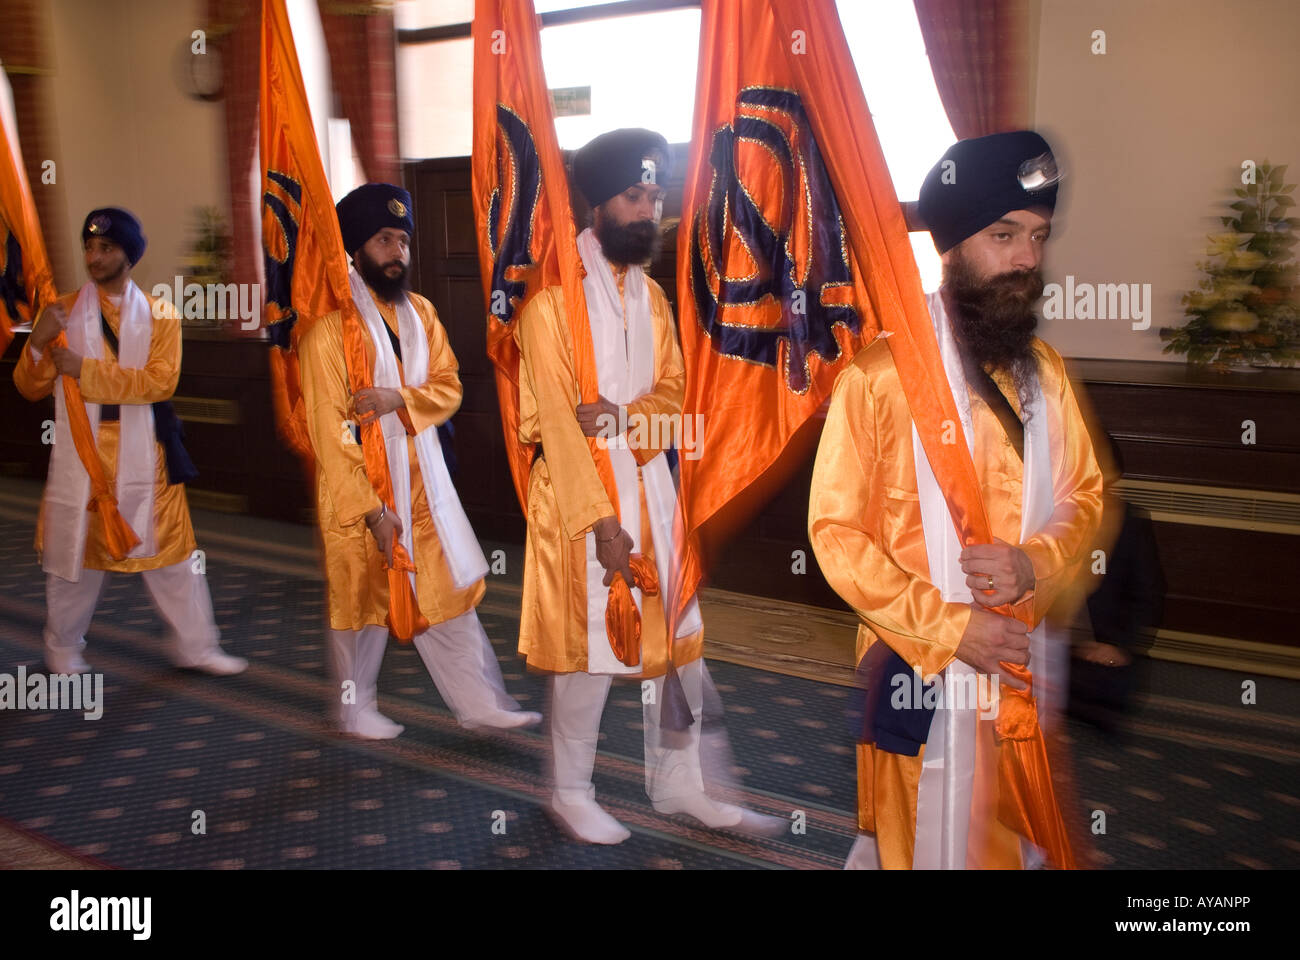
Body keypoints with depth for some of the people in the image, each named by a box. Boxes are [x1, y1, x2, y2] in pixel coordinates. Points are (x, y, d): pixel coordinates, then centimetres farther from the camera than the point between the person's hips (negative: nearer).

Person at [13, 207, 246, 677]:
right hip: (79, 451, 1)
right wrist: (38, 343, -15)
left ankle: (195, 645, 17)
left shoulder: (161, 316, 2)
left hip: (143, 456, -1)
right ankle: (63, 648, 30)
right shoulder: (62, 312, 6)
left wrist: (87, 371, -18)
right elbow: (31, 388, 4)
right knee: (73, 551, 11)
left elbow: (160, 382, -13)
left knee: (171, 552, 4)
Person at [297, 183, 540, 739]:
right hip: (357, 483, -5)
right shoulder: (330, 322, -12)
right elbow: (327, 425, -15)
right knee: (363, 597, 8)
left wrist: (401, 398, -16)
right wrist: (369, 507, -20)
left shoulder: (420, 312, 8)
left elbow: (448, 385, 7)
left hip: (421, 479, 6)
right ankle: (355, 709, 28)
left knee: (449, 588, 7)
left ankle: (479, 703, 17)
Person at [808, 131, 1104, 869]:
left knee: (1018, 839, 18)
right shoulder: (881, 373, -12)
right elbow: (835, 531, -13)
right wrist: (950, 628, -17)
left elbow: (1087, 496, 10)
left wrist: (1037, 562, -11)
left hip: (1025, 660, 5)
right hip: (921, 667, -5)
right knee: (923, 839, 8)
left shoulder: (1046, 372, 5)